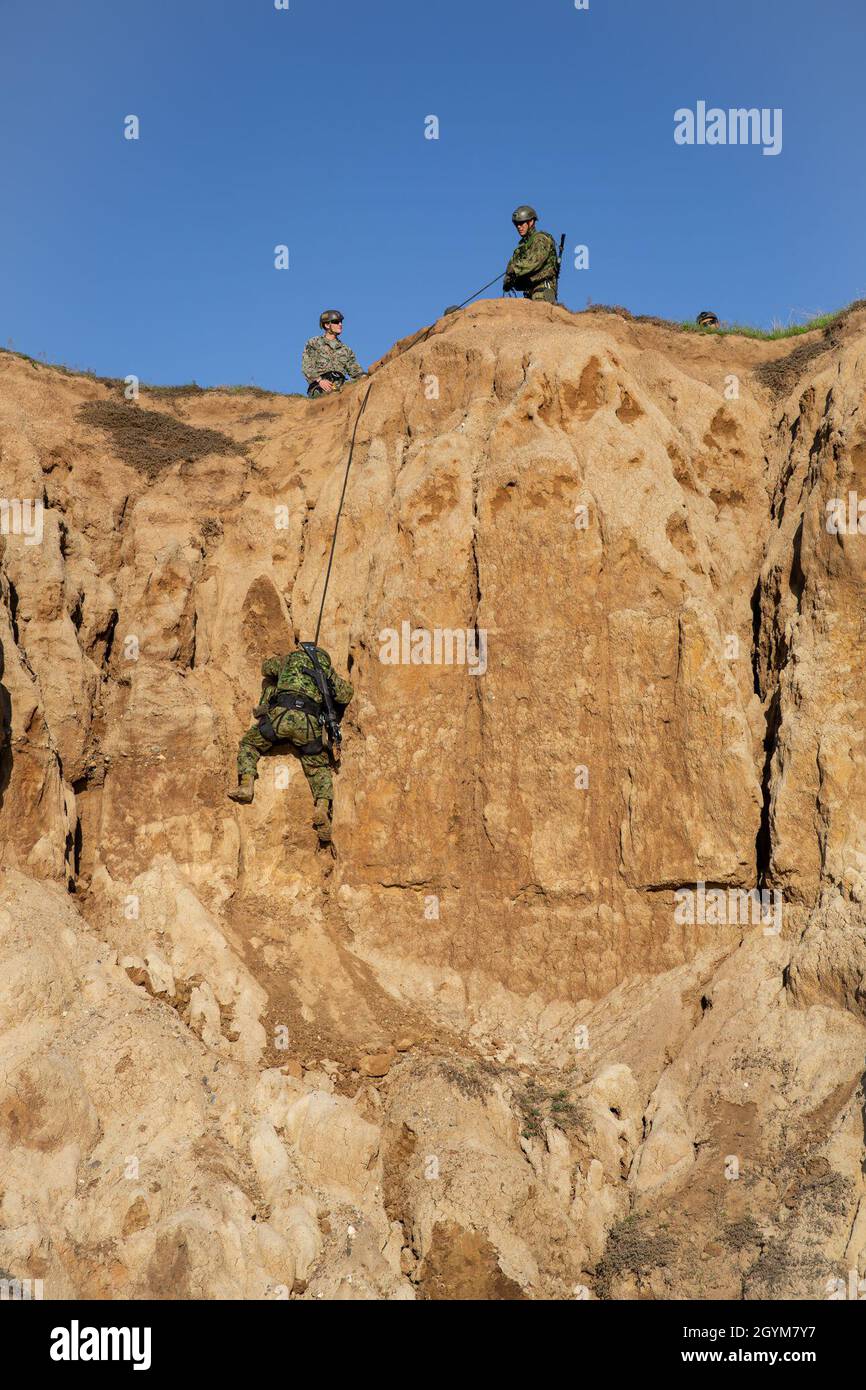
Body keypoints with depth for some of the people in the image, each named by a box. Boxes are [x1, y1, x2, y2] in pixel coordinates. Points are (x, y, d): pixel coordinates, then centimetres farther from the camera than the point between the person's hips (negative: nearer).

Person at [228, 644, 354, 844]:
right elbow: (346, 692, 24)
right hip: (310, 722, 1)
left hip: (282, 713, -1)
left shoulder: (291, 658, 26)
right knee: (319, 768, 13)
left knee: (248, 743, 20)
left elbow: (266, 667, 42)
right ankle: (323, 807, -12)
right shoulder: (327, 669, 26)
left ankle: (247, 785, 0)